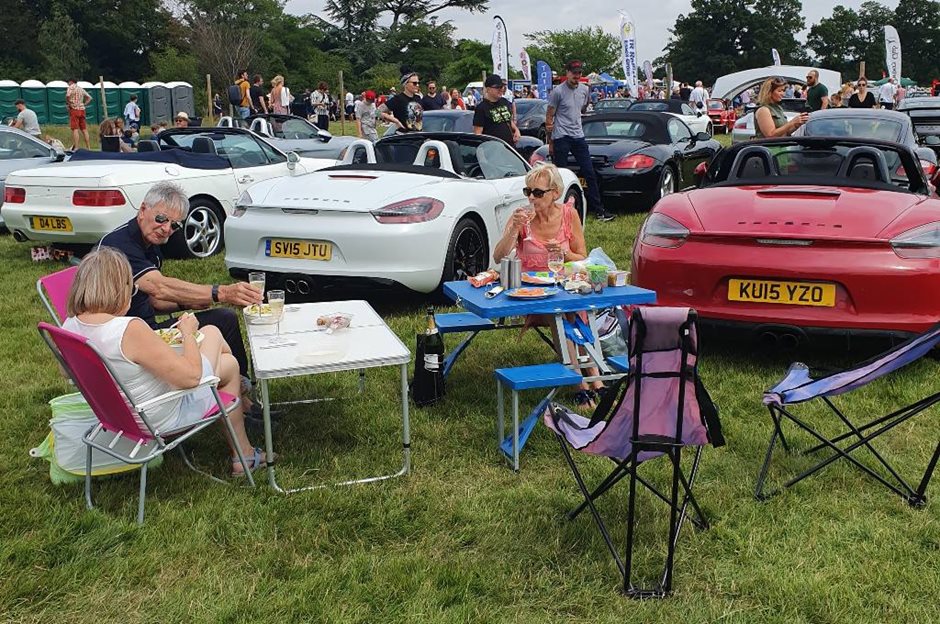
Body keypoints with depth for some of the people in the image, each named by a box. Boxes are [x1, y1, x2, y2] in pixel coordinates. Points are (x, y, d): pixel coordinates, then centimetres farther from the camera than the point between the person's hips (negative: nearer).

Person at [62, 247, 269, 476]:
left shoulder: (69, 327, -10)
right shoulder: (130, 330, -35)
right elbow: (191, 376, -31)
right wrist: (188, 332, -13)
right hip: (163, 418, -8)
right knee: (229, 365, 20)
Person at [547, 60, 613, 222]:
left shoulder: (584, 89, 9)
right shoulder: (558, 91, -8)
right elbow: (549, 117, -5)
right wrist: (550, 141, -5)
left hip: (578, 135, 6)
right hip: (561, 137, -6)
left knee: (589, 173, 4)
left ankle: (599, 210, 8)